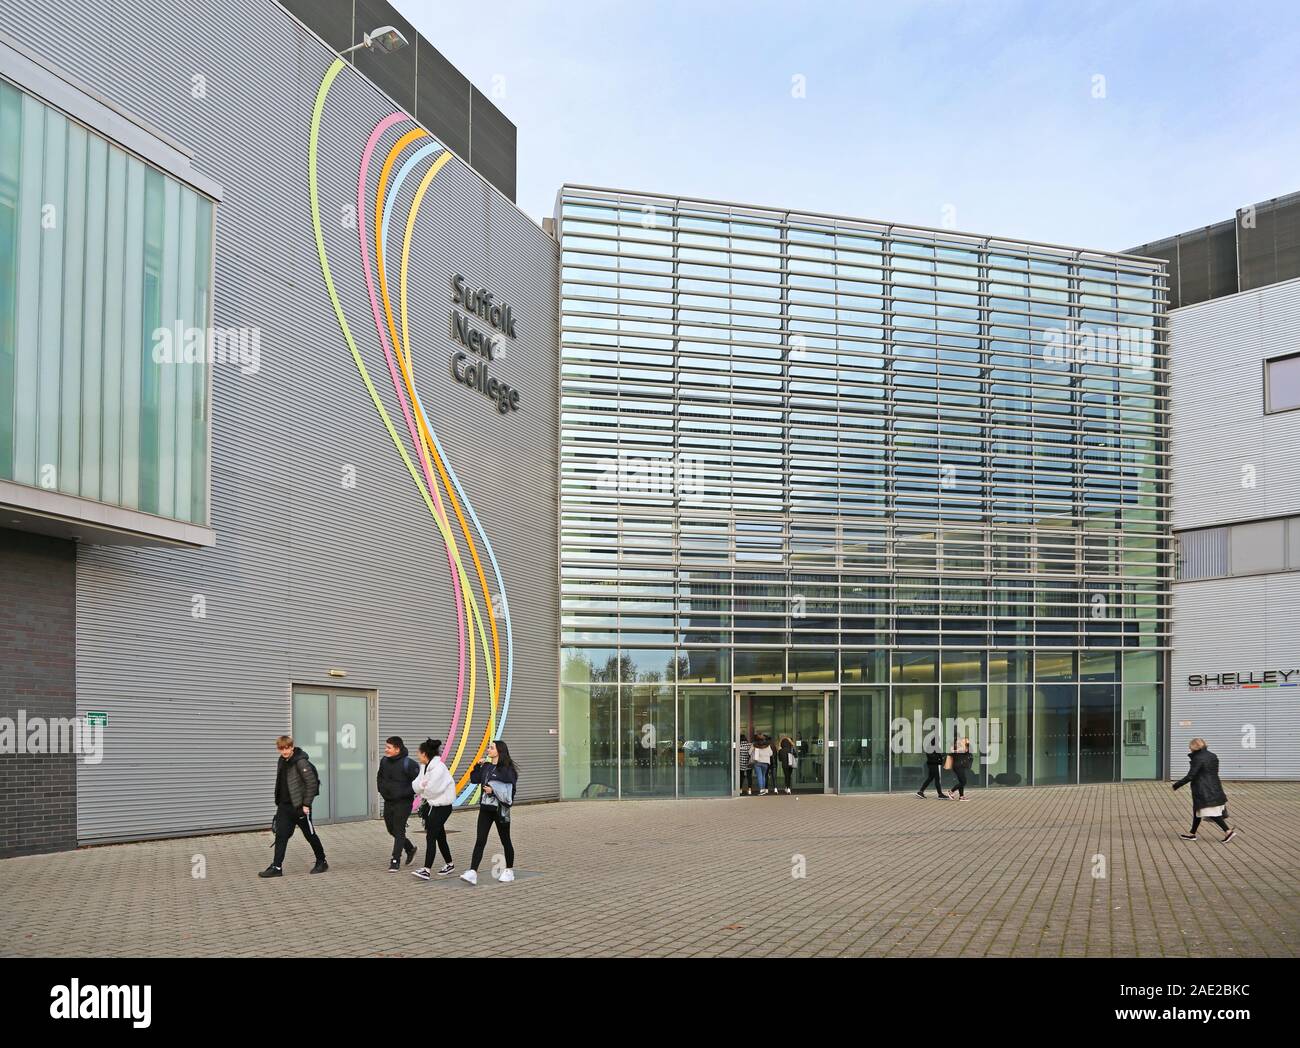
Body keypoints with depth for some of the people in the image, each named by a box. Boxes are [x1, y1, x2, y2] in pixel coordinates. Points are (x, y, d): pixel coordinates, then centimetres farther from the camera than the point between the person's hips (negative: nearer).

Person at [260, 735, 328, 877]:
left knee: (310, 834, 6)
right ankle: (276, 867, 0)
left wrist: (306, 804, -18)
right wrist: (279, 802, 15)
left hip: (299, 806, -7)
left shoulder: (301, 762, -16)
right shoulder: (282, 762, 9)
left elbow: (312, 783, -18)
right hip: (284, 806, 7)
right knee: (281, 835, 0)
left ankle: (321, 862, 21)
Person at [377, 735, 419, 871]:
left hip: (403, 803, -7)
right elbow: (379, 777, 22)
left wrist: (404, 793, -19)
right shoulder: (384, 761, 3)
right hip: (388, 802, 7)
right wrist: (382, 790, 9)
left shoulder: (408, 764, -17)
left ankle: (396, 861, -1)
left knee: (399, 831, -6)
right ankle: (410, 849, 35)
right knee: (391, 829, 15)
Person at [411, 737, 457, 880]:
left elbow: (431, 789, -24)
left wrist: (422, 788, -3)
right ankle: (449, 864, 29)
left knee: (430, 836, -13)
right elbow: (415, 785, 3)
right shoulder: (424, 767, 9)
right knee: (440, 836, 16)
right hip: (429, 804, 9)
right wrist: (421, 785, -19)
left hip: (441, 806, -9)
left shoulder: (438, 768, -20)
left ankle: (426, 870, -15)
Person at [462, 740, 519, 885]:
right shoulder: (486, 766, 9)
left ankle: (509, 870, 23)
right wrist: (478, 766, 0)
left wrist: (494, 790, -21)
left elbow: (510, 789, -15)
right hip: (485, 808, 5)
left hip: (500, 809, -5)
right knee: (480, 840, -5)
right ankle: (472, 872, -13)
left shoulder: (507, 769, -11)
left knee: (505, 840, 9)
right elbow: (474, 779, 11)